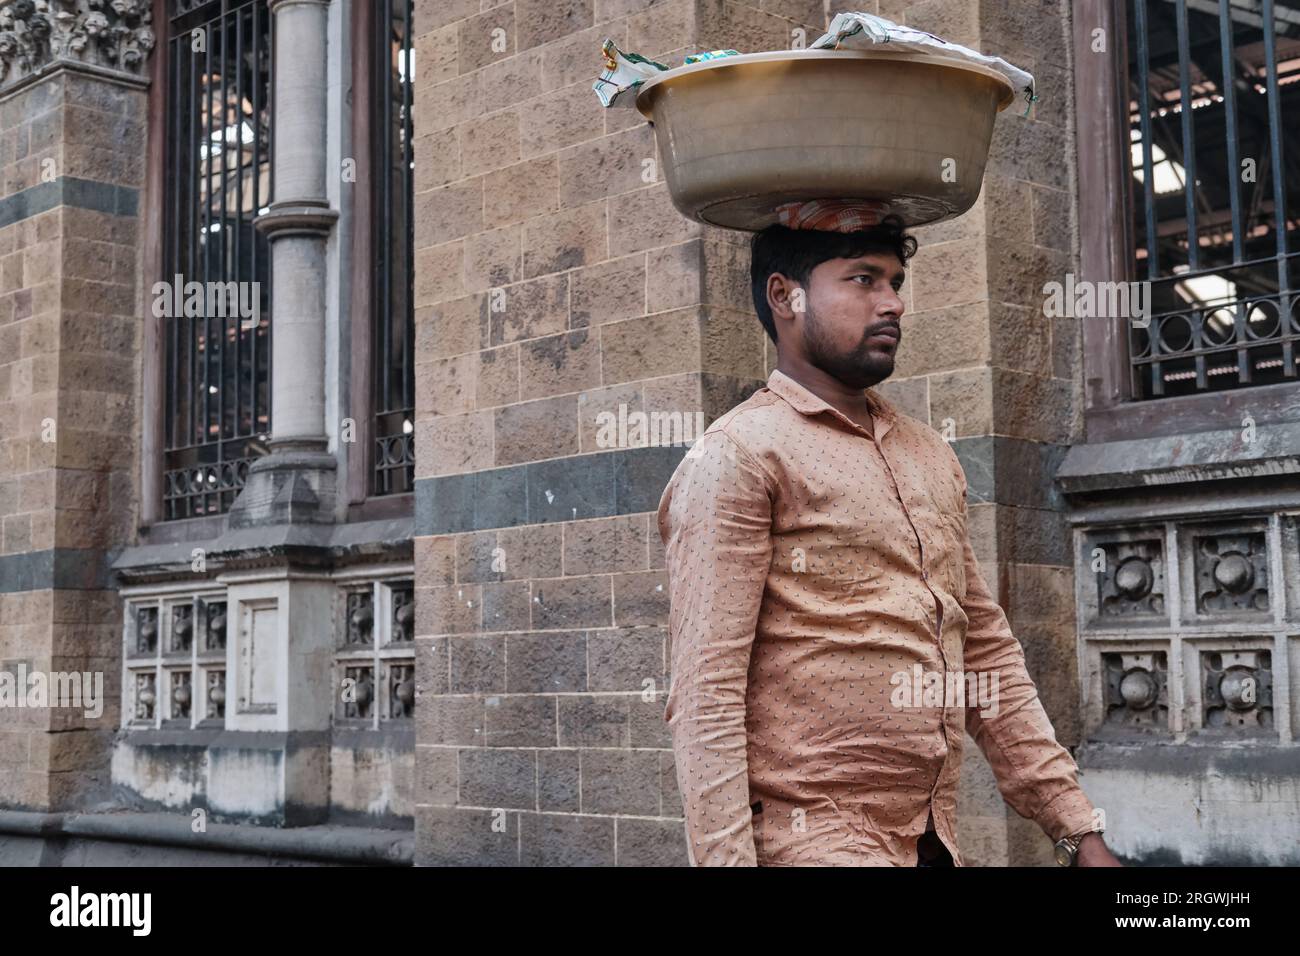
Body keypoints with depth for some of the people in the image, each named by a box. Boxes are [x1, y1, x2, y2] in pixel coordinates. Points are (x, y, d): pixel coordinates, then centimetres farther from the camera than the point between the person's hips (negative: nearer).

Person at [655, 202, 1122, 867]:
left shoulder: (930, 457, 14)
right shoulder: (738, 457, -7)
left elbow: (989, 657, 16)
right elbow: (705, 699, -14)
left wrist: (1079, 833, 11)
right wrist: (727, 858, -21)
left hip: (933, 839, 7)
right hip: (808, 839, -7)